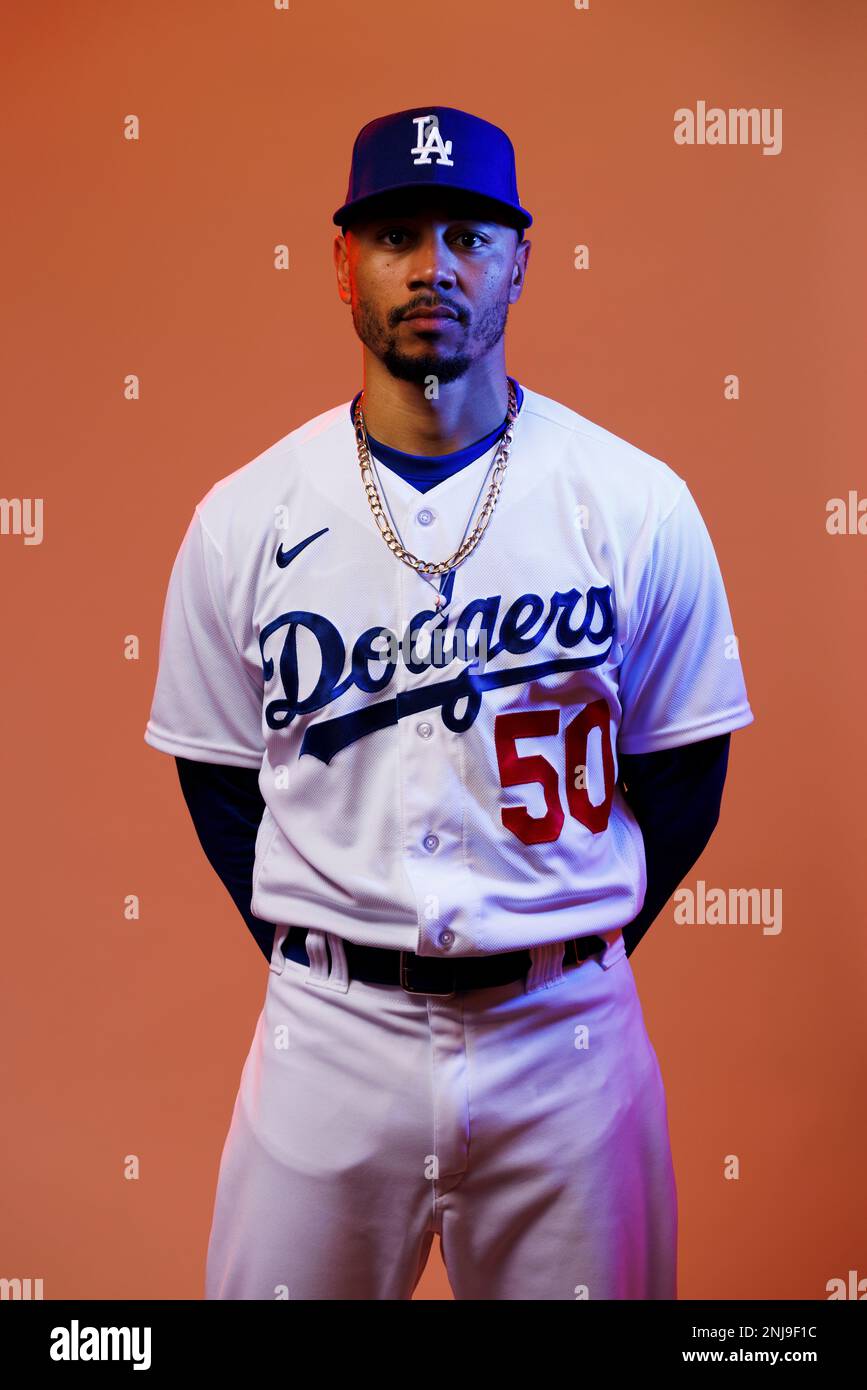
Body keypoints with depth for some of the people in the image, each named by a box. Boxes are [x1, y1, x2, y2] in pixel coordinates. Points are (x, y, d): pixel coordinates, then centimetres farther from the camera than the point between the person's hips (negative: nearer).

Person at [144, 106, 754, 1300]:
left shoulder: (637, 503, -4)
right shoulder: (243, 517, -2)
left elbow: (683, 769, 3)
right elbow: (218, 775, 7)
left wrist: (572, 958, 1)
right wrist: (323, 963, 1)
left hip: (565, 1032, 0)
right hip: (330, 1028, 1)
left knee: (589, 1280, 14)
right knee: (273, 1285, 13)